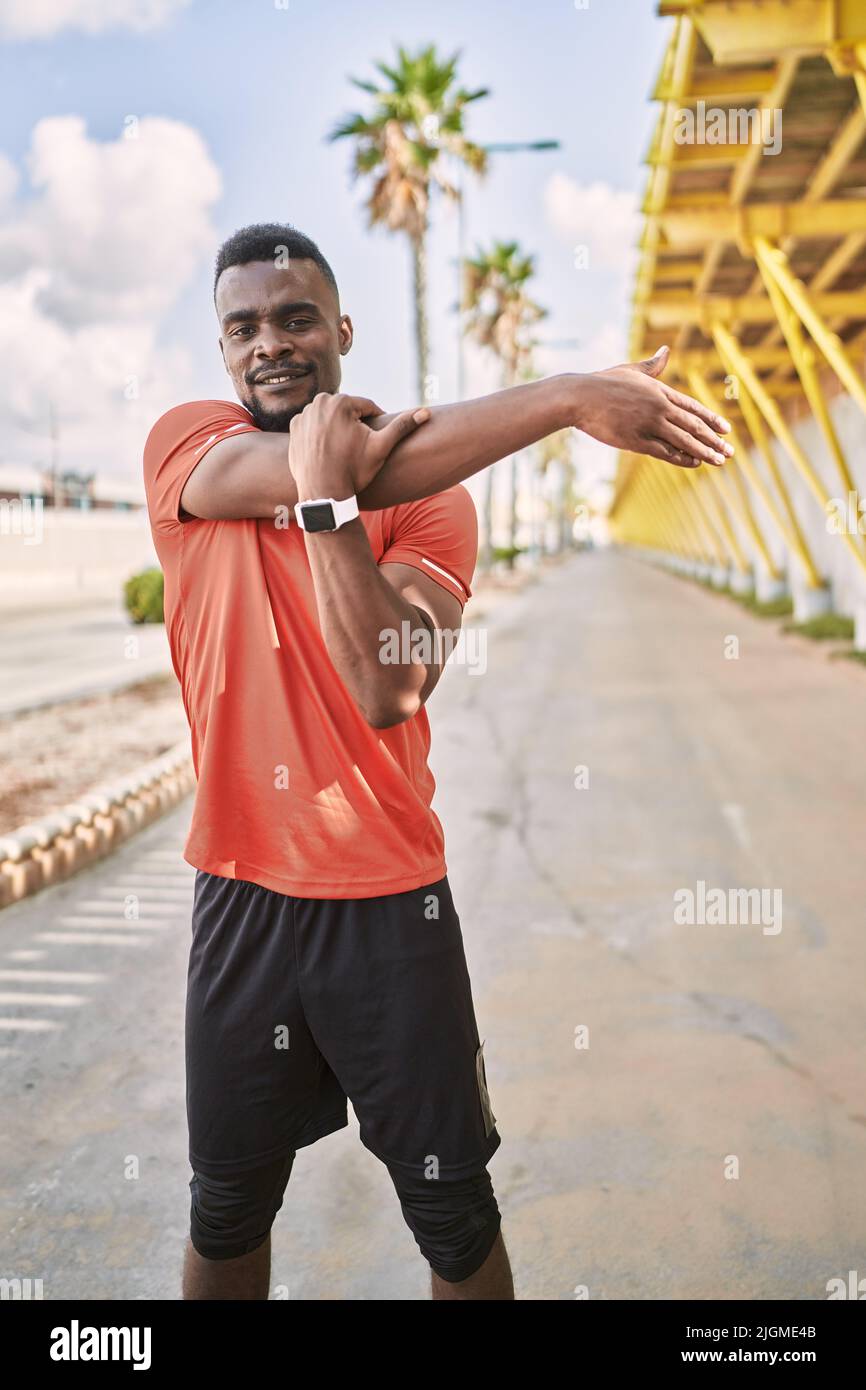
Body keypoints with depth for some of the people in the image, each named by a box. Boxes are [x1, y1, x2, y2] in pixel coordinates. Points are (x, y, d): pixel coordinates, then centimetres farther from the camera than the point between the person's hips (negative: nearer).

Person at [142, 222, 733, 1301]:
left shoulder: (430, 495, -3)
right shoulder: (185, 445, -1)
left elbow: (389, 692, -18)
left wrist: (330, 496, -26)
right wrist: (571, 395, -27)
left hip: (391, 901, -1)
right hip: (241, 896, 1)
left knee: (453, 1211, 11)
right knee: (226, 1212, 17)